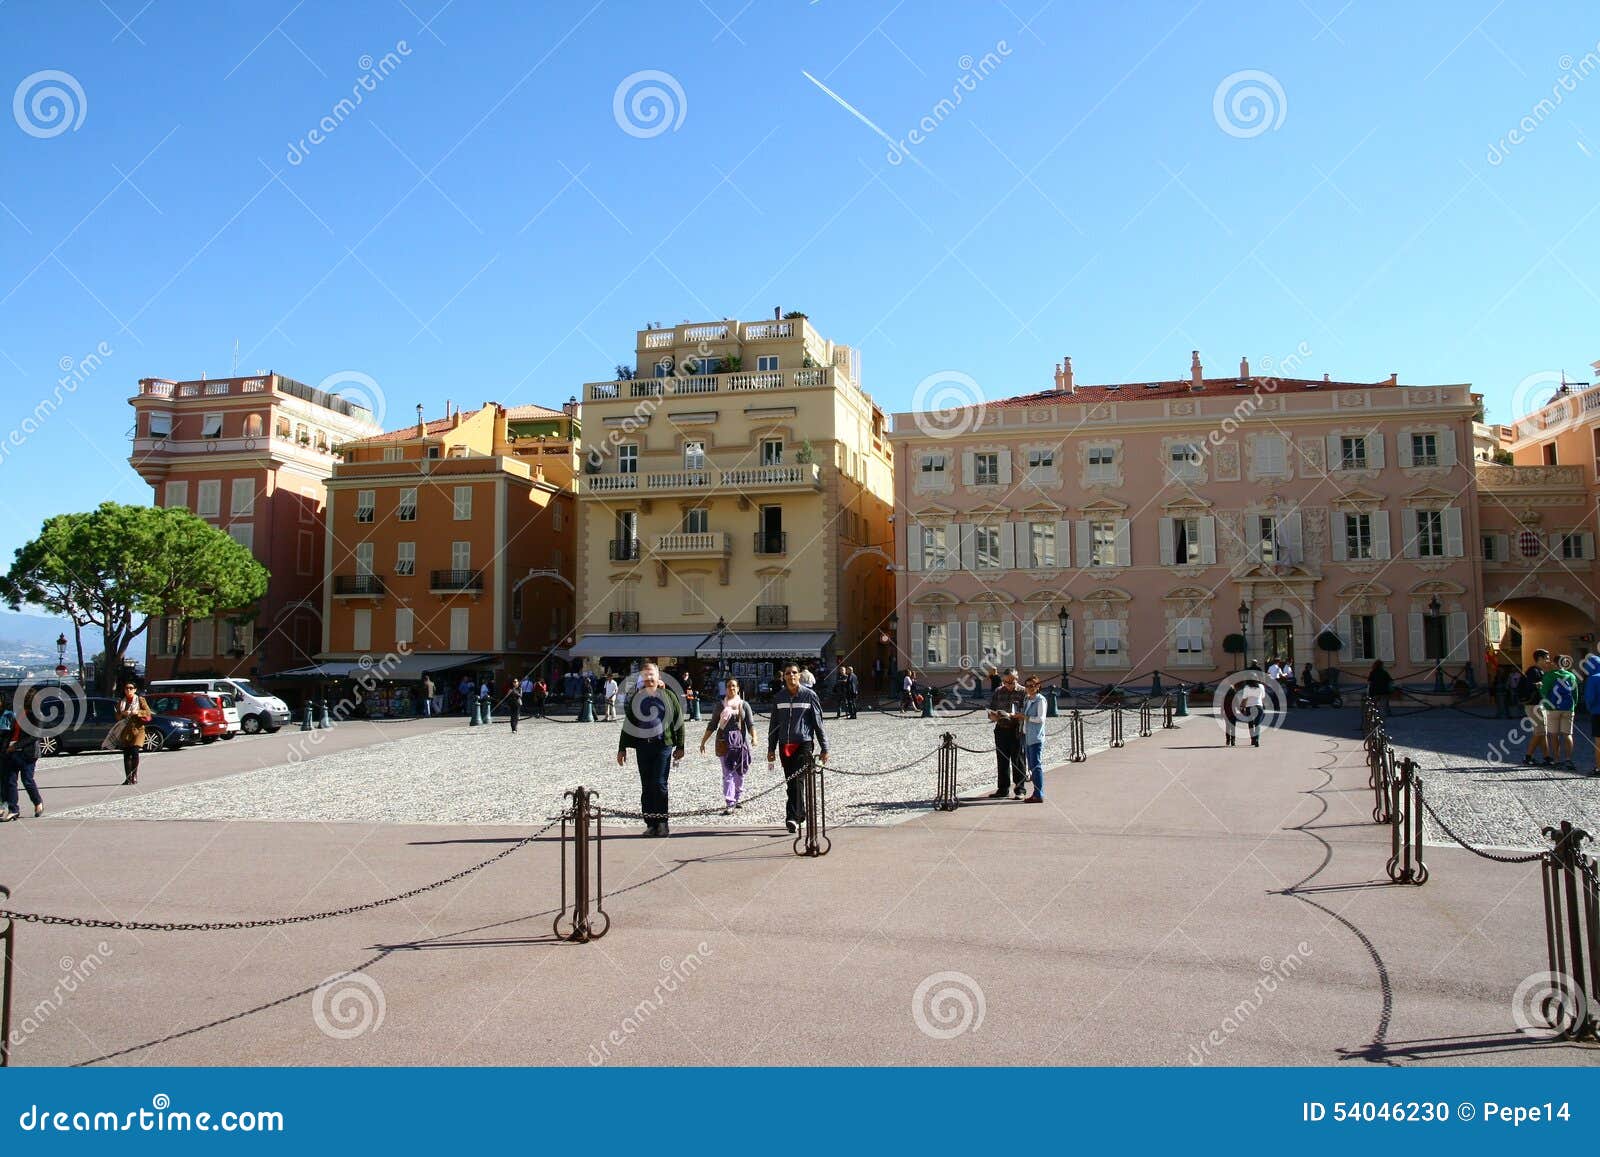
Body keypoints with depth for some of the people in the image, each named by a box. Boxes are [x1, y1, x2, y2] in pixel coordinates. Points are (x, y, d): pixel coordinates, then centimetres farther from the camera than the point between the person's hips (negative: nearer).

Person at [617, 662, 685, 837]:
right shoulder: (635, 697, 10)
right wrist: (622, 749, 11)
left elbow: (678, 722, 6)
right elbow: (627, 724, 14)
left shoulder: (669, 695, 4)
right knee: (646, 787, 5)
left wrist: (680, 747, 3)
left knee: (659, 784, -9)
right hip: (642, 746, 3)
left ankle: (662, 823, -1)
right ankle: (651, 824, 10)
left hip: (663, 745, -3)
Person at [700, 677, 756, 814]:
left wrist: (753, 737, -22)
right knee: (727, 773, -6)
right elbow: (712, 725, 10)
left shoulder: (744, 705, 4)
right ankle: (729, 804, -10)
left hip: (740, 740, 1)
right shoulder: (721, 705, 5)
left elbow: (750, 724, -5)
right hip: (725, 741, -1)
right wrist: (703, 741, 8)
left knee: (739, 772, 11)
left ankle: (738, 798, 29)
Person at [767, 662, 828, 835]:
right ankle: (800, 814, 21)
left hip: (804, 744, -4)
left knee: (797, 780, -15)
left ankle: (793, 817, -19)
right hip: (785, 745, 4)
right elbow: (774, 724, 15)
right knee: (791, 782, 8)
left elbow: (818, 722, 2)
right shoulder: (779, 697, 9)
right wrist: (771, 748, 12)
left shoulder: (809, 695, 0)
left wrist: (824, 748, 1)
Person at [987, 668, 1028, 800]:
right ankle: (1003, 789, 19)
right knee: (1002, 760, 9)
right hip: (1001, 729, 4)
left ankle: (1019, 790, 9)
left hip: (1016, 730, -4)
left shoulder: (1023, 692, -4)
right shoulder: (998, 691, 10)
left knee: (1017, 761, 1)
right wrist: (992, 715, -9)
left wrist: (1010, 715, -27)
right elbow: (991, 708, 14)